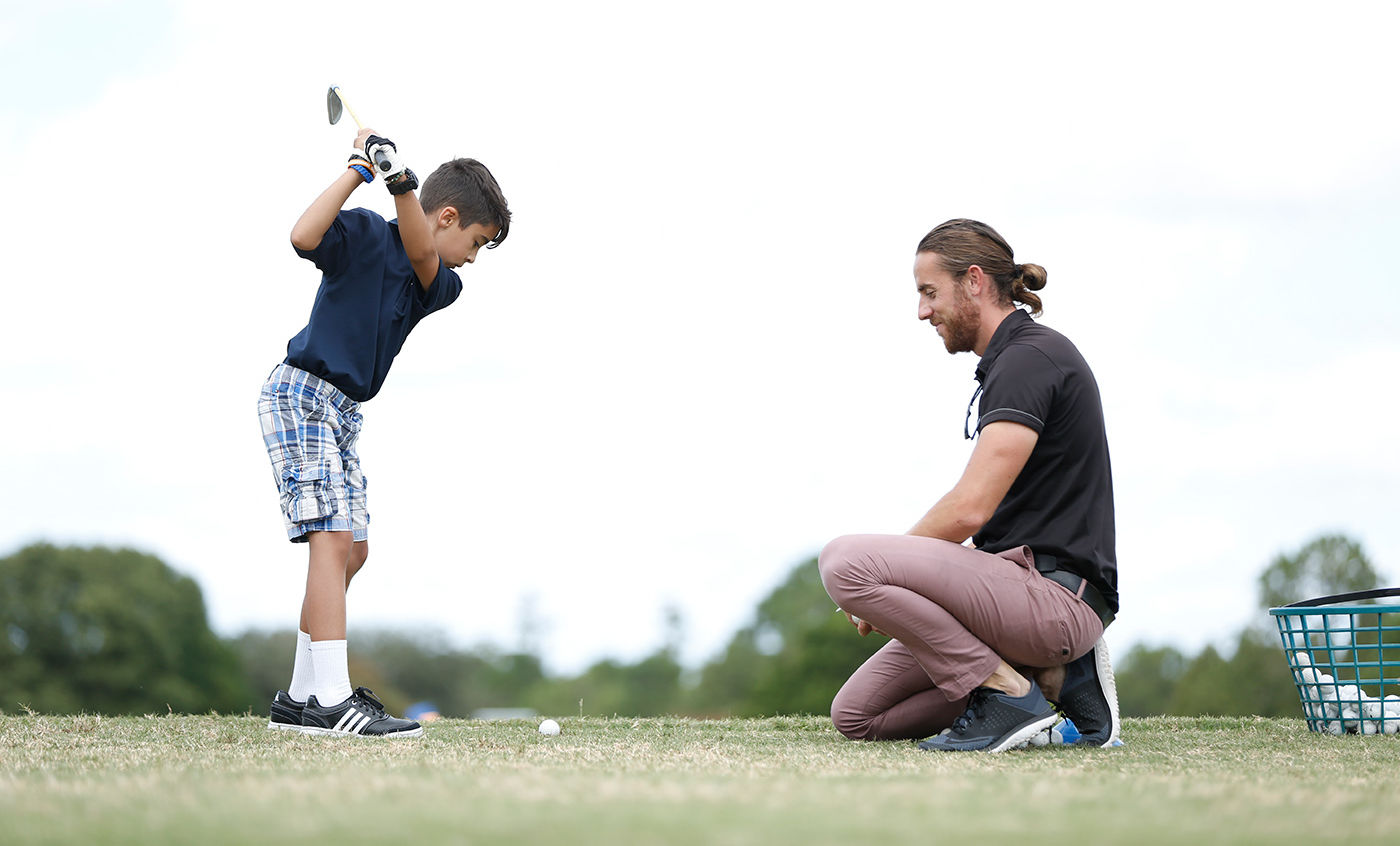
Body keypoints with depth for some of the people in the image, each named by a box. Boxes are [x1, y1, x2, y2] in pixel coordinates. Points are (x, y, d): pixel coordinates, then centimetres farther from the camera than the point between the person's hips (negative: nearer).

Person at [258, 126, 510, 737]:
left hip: (342, 412, 9)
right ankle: (331, 701, -26)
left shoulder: (440, 285, 12)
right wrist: (360, 170, -22)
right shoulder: (365, 234, -7)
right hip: (301, 394, -9)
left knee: (352, 549, 8)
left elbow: (421, 256, -11)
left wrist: (400, 182, -28)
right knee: (333, 537, -18)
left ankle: (299, 699, 13)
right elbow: (304, 236, -28)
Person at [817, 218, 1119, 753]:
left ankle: (1009, 693, -14)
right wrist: (890, 588, 12)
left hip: (1054, 594, -10)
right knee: (856, 715, 7)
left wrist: (880, 576, -6)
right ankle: (1053, 676, 6)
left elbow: (969, 509, -22)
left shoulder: (1031, 357, -13)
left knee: (844, 562, -23)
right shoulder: (1009, 360, 19)